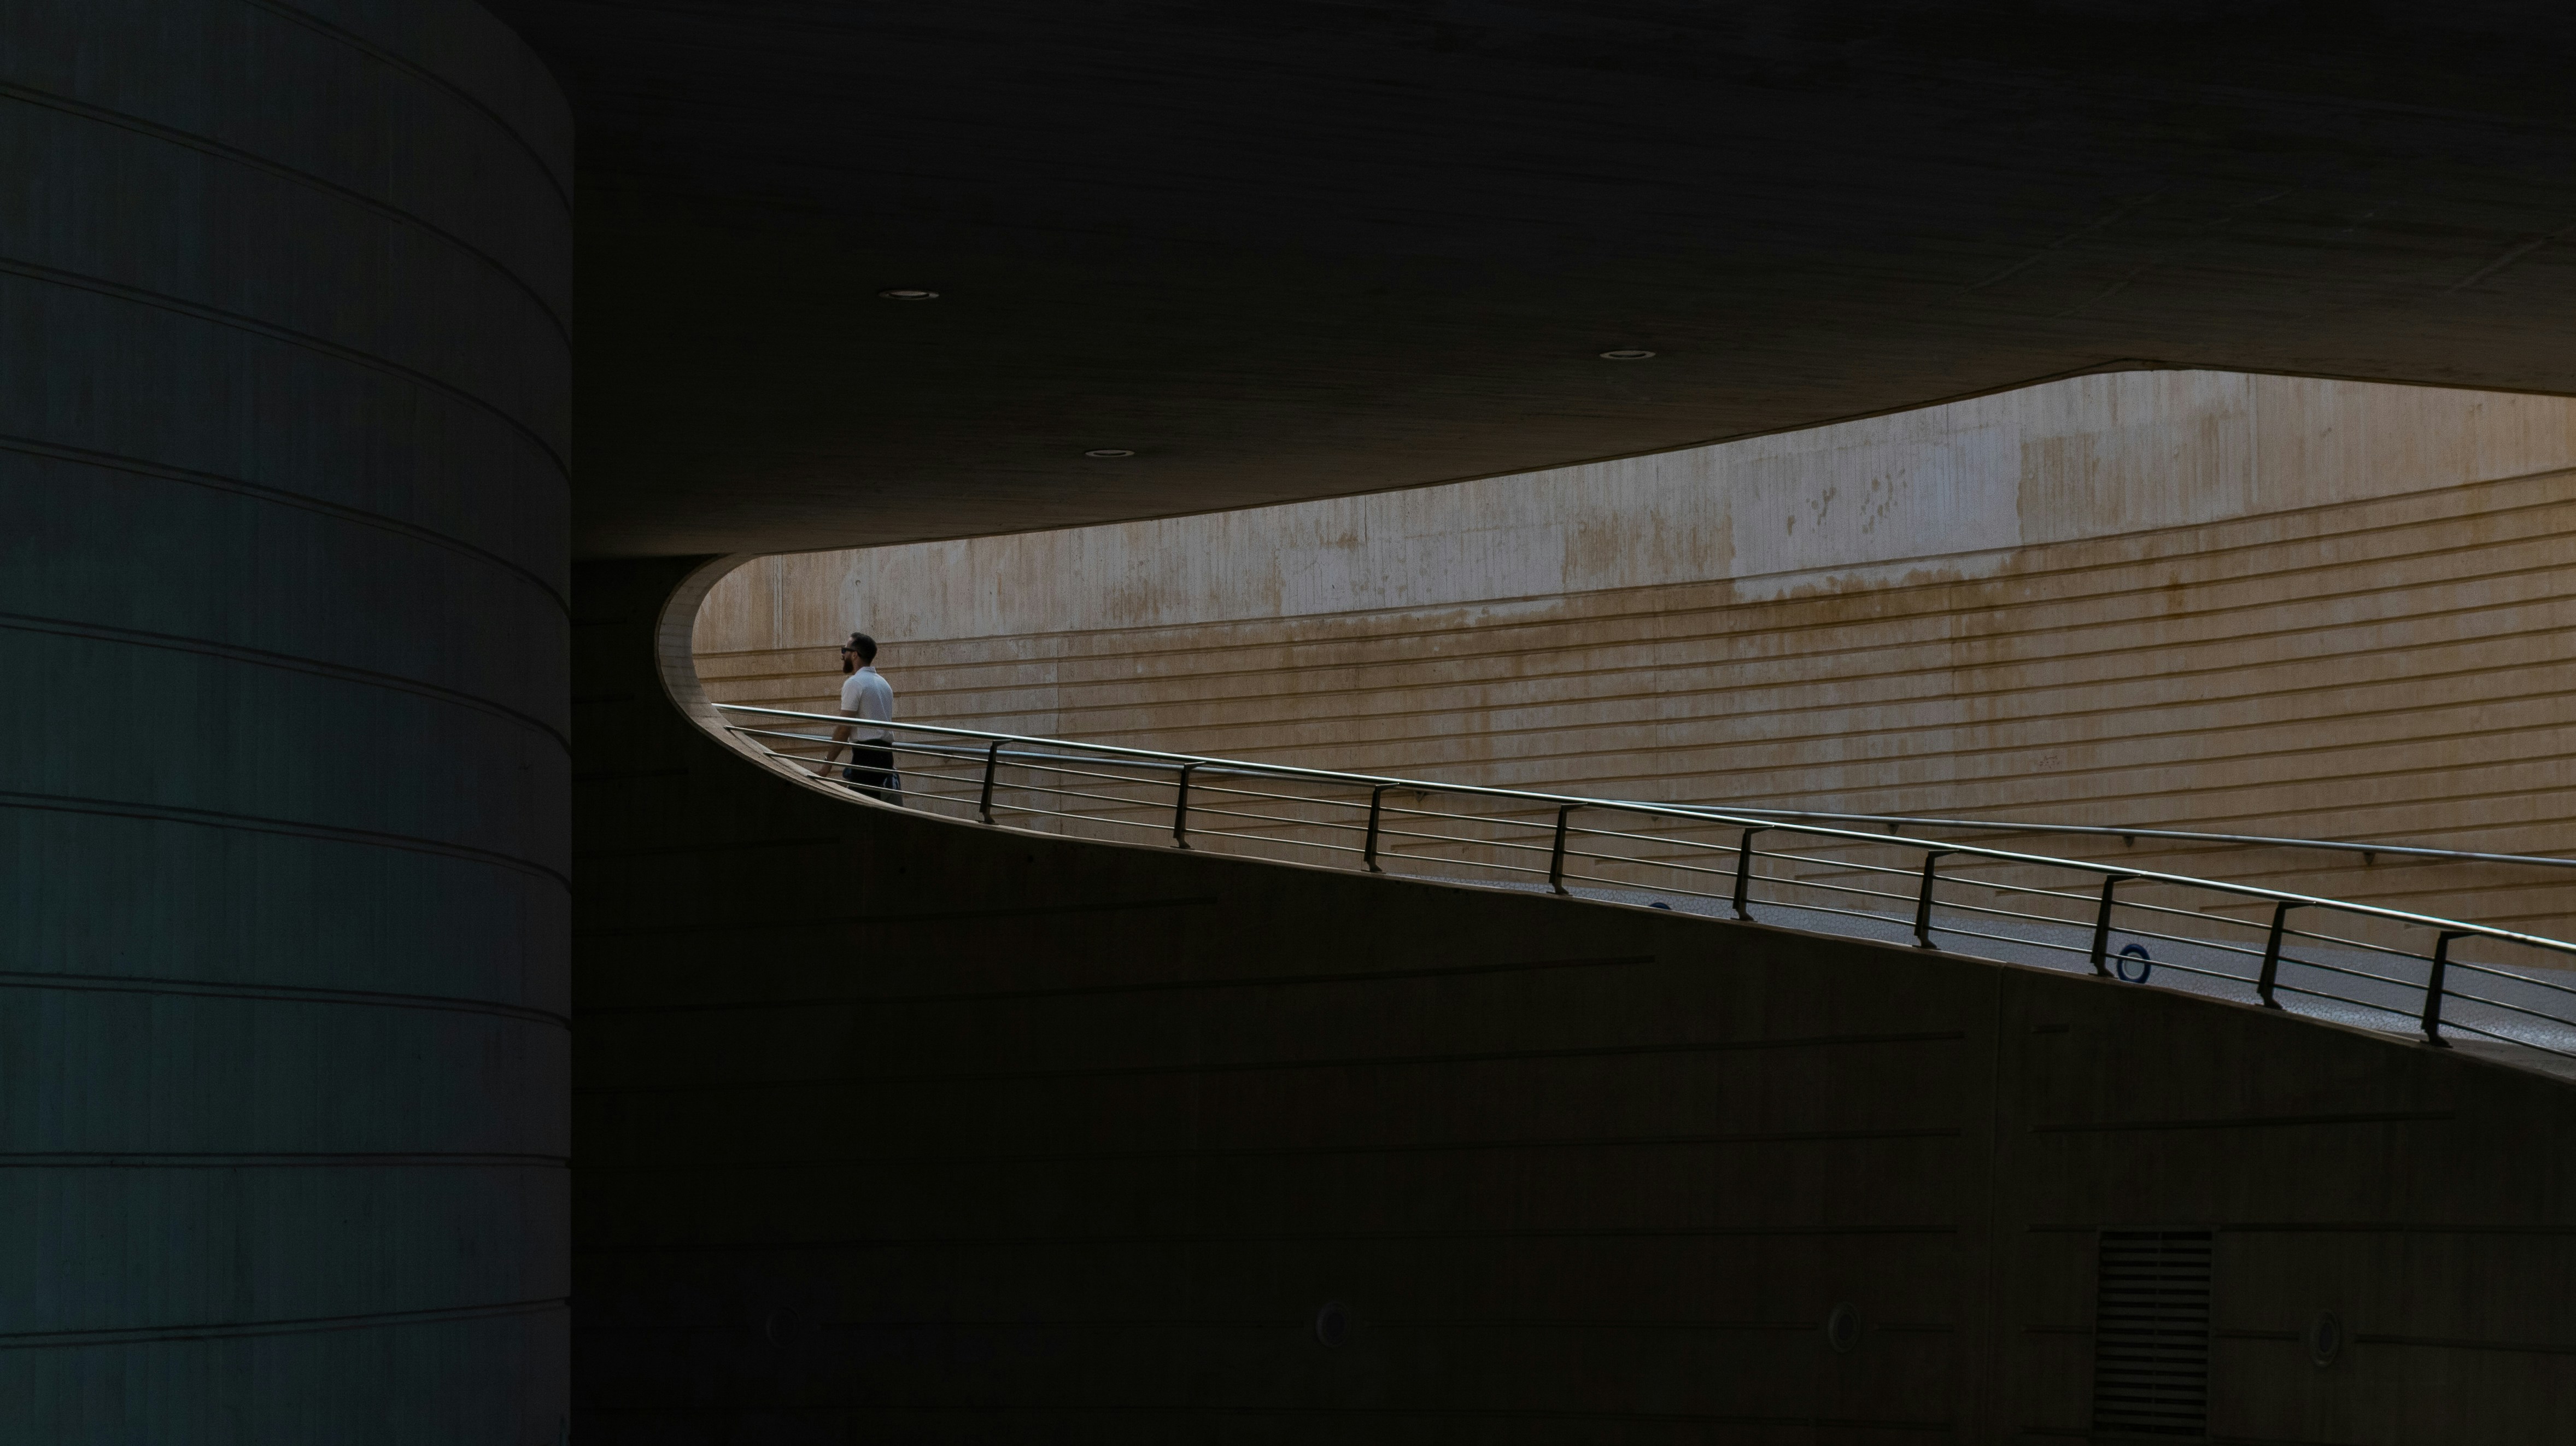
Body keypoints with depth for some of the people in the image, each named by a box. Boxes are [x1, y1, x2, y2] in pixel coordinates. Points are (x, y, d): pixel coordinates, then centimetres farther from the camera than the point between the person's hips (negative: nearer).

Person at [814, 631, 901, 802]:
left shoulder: (854, 683, -8)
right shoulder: (883, 683, 19)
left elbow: (844, 729, -12)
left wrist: (827, 764, -11)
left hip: (866, 755, -9)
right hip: (886, 754, 9)